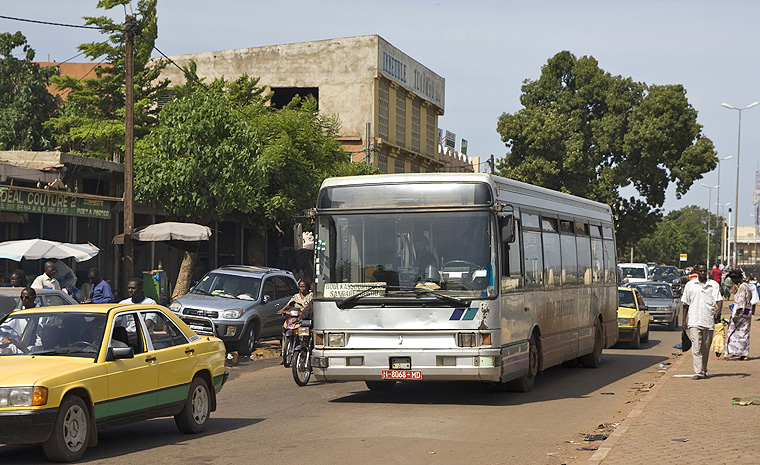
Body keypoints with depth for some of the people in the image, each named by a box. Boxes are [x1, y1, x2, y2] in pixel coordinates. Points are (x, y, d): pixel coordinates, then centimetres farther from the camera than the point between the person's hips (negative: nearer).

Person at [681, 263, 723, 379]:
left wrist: (718, 309, -25)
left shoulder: (714, 285, 6)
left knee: (706, 348, 9)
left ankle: (704, 371, 24)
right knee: (696, 347, -12)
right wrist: (684, 320, 9)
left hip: (709, 321, 1)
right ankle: (698, 372, -17)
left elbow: (719, 300, -3)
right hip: (694, 321, -1)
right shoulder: (690, 285, 8)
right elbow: (686, 304, 12)